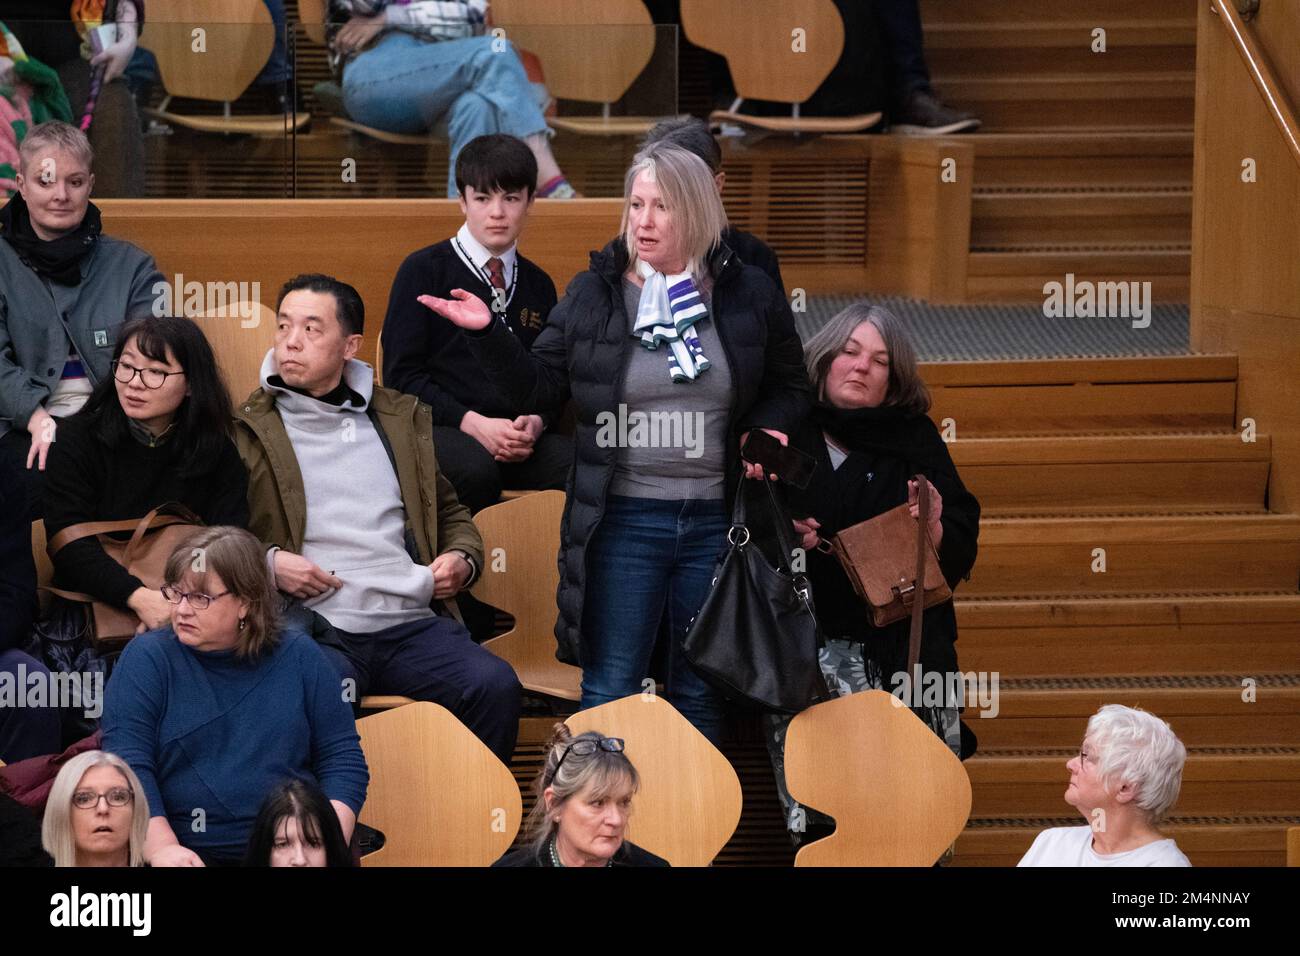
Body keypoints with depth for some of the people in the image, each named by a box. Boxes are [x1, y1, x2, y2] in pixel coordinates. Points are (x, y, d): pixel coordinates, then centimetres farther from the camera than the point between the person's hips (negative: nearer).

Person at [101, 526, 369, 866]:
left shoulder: (298, 656, 10)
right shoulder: (146, 658, 5)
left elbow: (342, 758, 8)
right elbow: (128, 763, -5)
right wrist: (162, 848, -19)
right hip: (189, 854, -2)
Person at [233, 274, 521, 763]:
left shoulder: (403, 418, 24)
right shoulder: (246, 430, 12)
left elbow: (450, 511, 35)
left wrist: (462, 558, 13)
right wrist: (267, 562, -8)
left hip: (411, 624, 3)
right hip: (314, 627, -3)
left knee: (495, 686, -25)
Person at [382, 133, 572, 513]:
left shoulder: (538, 286, 21)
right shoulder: (423, 270, 7)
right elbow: (402, 374, 0)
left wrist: (535, 423, -4)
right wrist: (472, 423, -13)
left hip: (520, 437, 3)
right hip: (438, 430, -3)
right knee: (476, 467, -39)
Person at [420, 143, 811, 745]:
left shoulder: (750, 294, 4)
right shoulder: (593, 294, 3)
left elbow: (789, 388, 14)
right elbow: (540, 387, 5)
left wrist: (764, 430, -6)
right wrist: (486, 334, -8)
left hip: (715, 522, 1)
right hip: (624, 520, -1)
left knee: (702, 693, 10)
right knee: (610, 691, 0)